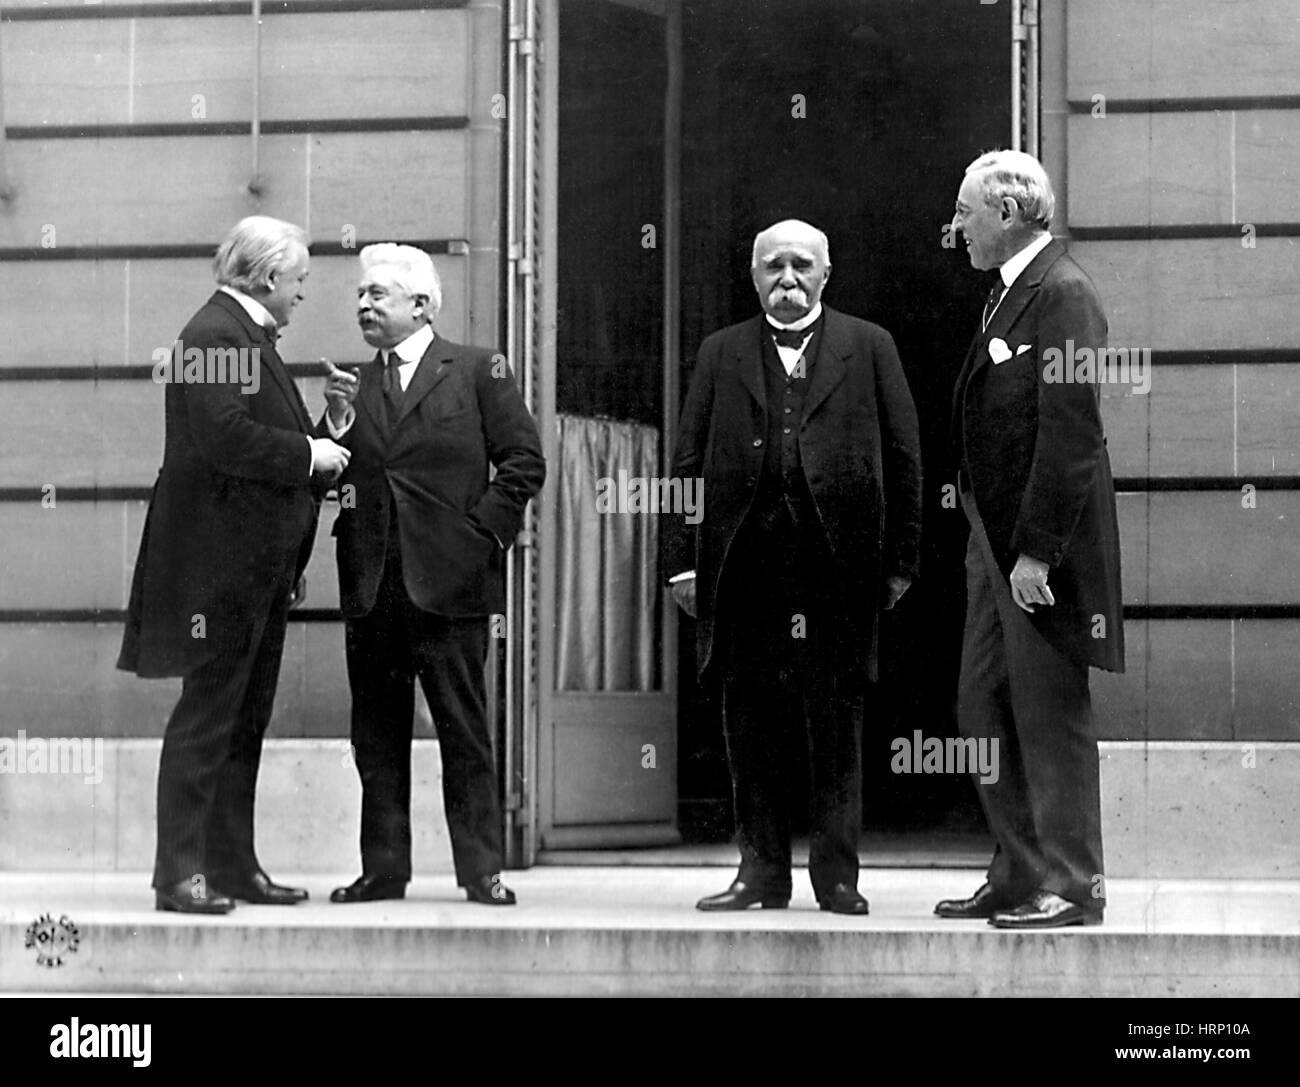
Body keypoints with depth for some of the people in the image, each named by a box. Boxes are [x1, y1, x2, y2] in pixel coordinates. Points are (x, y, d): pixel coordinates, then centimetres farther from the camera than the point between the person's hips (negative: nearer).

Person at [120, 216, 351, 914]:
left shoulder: (250, 336, 19)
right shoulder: (213, 334, -14)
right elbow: (224, 437, -24)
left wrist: (322, 446, 11)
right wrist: (307, 454, -16)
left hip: (260, 566, 11)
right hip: (219, 561, -11)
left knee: (246, 720, 13)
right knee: (207, 714, -8)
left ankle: (233, 865, 18)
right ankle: (180, 872, -4)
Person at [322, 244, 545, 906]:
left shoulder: (477, 371, 3)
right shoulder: (355, 386, 14)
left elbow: (523, 462, 0)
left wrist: (482, 533, -7)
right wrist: (338, 420, -6)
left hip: (449, 581, -4)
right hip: (371, 586, 4)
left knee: (465, 735, -1)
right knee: (377, 738, 7)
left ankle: (481, 870, 3)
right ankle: (383, 869, 12)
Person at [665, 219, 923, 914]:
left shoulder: (868, 347, 10)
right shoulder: (722, 354, 15)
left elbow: (902, 457, 6)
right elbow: (688, 462, 11)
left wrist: (900, 558, 0)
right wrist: (684, 559, 2)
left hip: (838, 560, -2)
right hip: (744, 563, 2)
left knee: (837, 725, 1)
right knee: (750, 725, 4)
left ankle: (837, 874, 6)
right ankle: (762, 870, 11)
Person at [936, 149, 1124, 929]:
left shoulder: (1062, 294, -15)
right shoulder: (1011, 291, 15)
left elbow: (1071, 431, -21)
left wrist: (1036, 550, -22)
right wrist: (992, 540, 14)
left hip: (1042, 543, -10)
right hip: (998, 540, 10)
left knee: (1051, 715, -3)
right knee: (986, 711, 13)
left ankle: (1071, 887, 5)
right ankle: (1018, 878, 20)